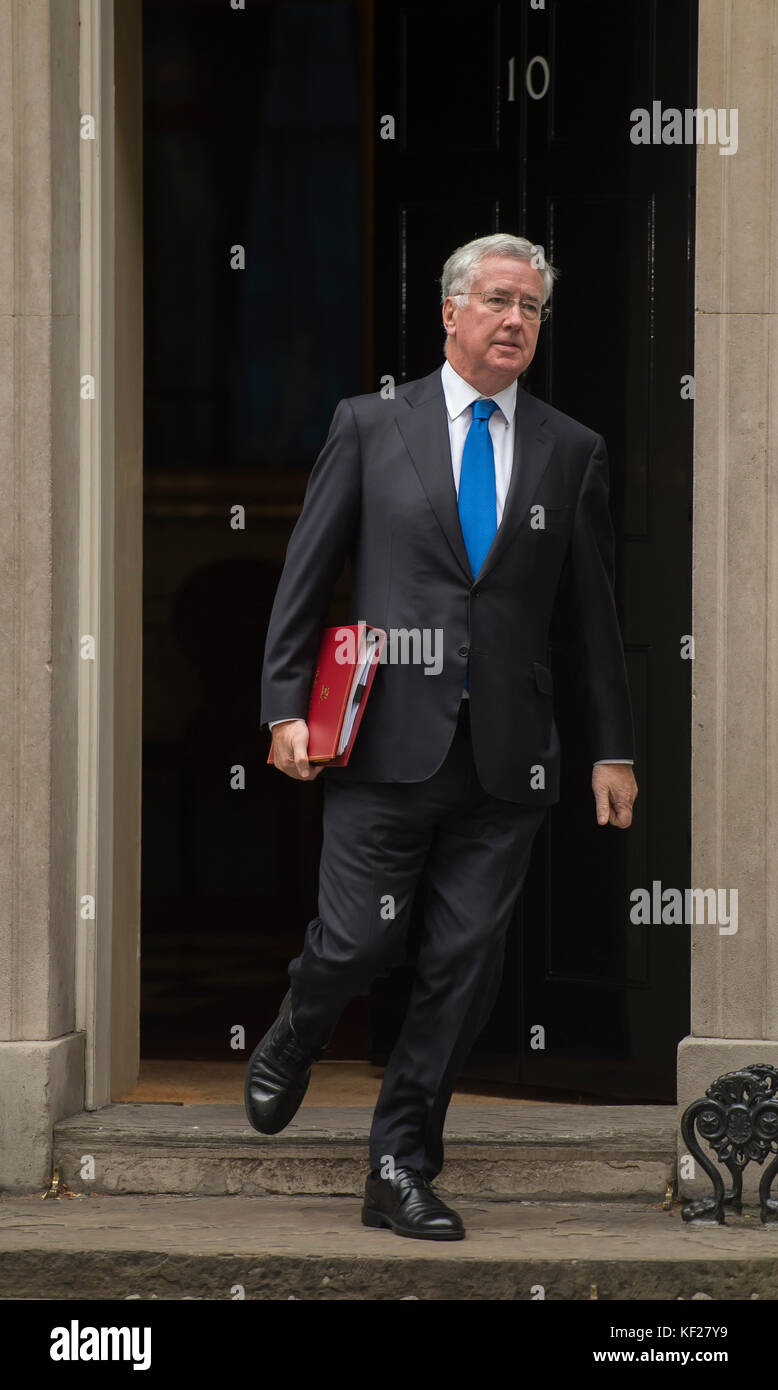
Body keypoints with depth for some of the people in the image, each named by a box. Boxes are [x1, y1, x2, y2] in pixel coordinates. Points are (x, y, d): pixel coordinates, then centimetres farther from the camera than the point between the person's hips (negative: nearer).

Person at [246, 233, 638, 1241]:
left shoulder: (573, 452, 9)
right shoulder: (370, 426, 5)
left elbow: (593, 612, 12)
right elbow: (306, 576, 5)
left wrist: (613, 749, 9)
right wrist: (287, 706, -3)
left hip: (507, 760, 2)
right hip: (388, 742, -2)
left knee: (464, 969, 1)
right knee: (360, 942, -4)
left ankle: (401, 1175, 10)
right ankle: (292, 1045, 31)